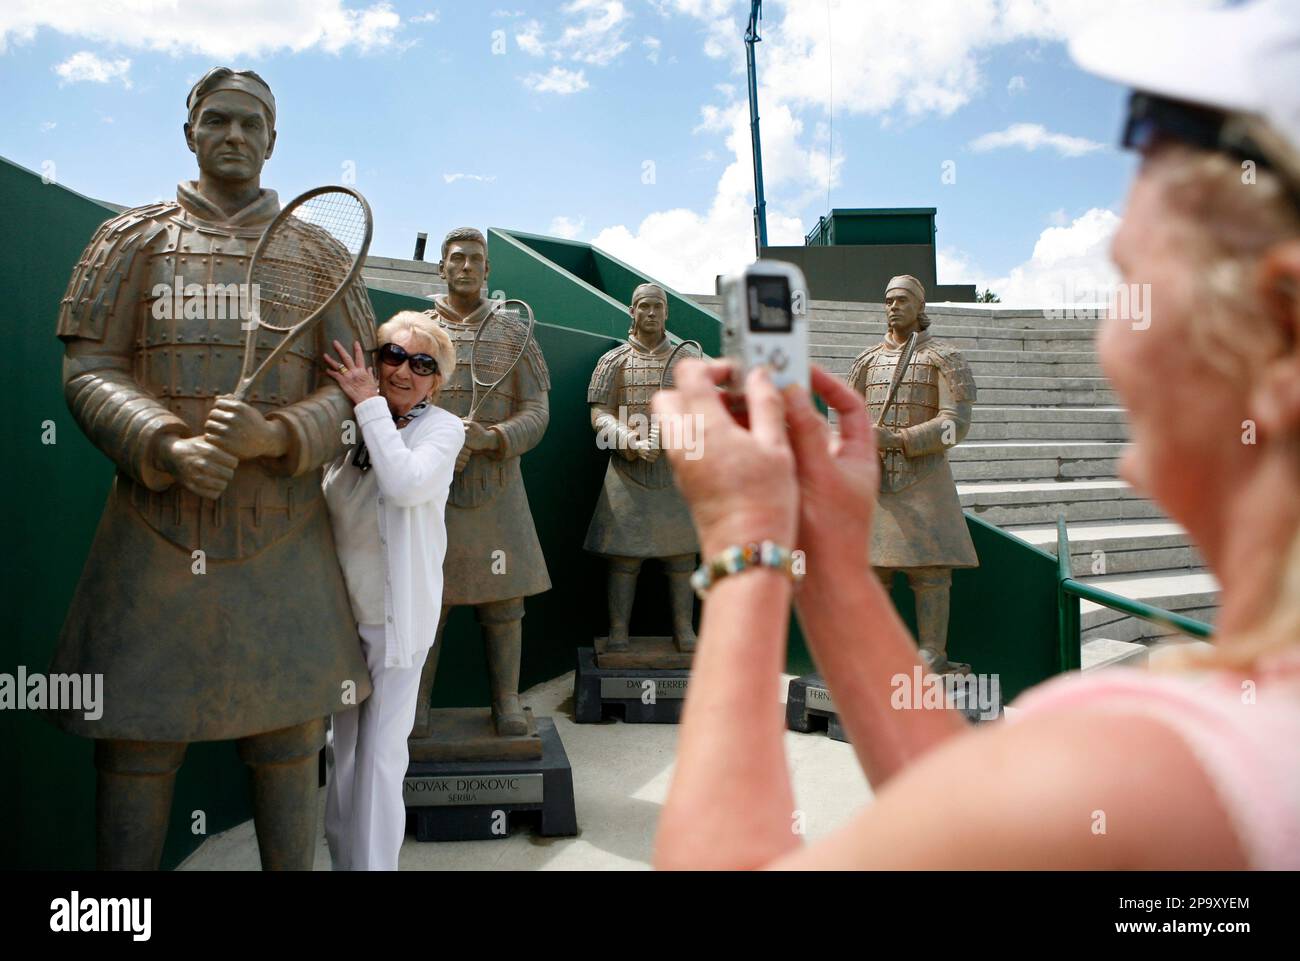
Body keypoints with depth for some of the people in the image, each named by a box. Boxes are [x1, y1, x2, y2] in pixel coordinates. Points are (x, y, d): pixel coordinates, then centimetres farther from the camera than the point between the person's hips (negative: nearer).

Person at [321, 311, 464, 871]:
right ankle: (343, 855, 37)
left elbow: (406, 484, -27)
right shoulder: (348, 424, 4)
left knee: (380, 752, 0)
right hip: (339, 608, 4)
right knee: (343, 743, 18)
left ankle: (373, 861, 15)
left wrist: (369, 403, -22)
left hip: (396, 614, -4)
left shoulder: (442, 428, -7)